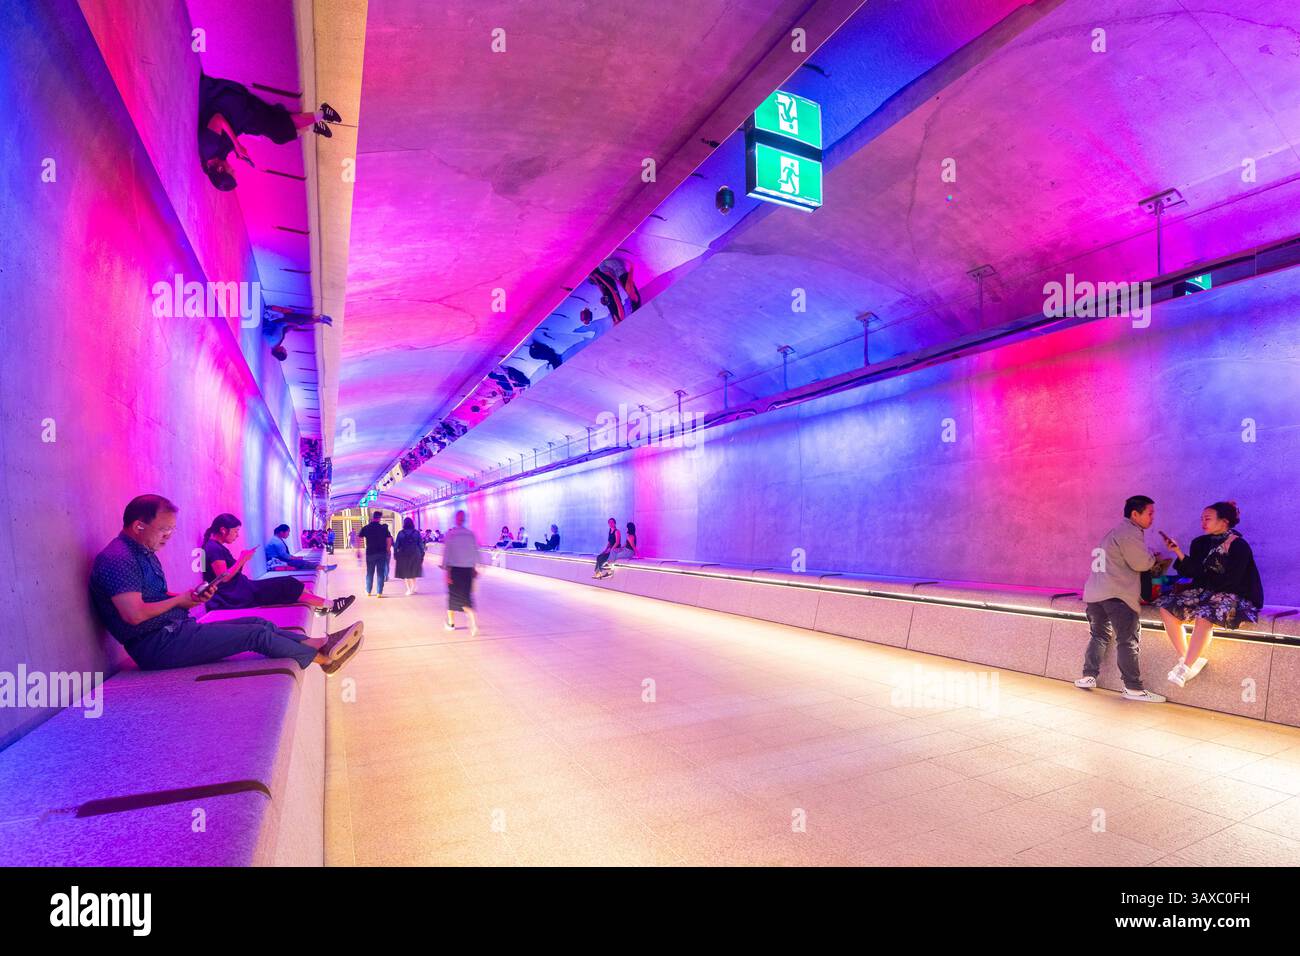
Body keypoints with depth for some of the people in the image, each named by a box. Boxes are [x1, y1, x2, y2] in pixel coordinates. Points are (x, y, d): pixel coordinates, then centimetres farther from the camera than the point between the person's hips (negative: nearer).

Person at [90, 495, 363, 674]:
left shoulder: (143, 552, 16)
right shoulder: (117, 559, -17)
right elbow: (134, 614, -26)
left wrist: (192, 596, 1)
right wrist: (179, 600, -10)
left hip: (175, 630, 10)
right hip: (157, 645, -10)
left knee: (259, 623, 2)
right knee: (256, 634, -14)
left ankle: (317, 643, 1)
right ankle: (322, 656, -5)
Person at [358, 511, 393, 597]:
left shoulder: (365, 528, 0)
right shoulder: (383, 528, -4)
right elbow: (389, 540, -8)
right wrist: (388, 550, 5)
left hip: (370, 553, 1)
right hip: (382, 553, -1)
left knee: (369, 573, 14)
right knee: (380, 573, 3)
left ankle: (368, 591, 24)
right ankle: (379, 592, 1)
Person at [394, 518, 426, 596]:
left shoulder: (400, 533, -3)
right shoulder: (417, 533, -1)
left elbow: (396, 545, -2)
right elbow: (421, 545, 0)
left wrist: (395, 554, 5)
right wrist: (422, 555, 5)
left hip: (403, 555, -1)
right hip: (415, 554, 1)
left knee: (405, 572, 8)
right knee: (414, 572, 16)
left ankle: (409, 589, 0)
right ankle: (413, 589, 12)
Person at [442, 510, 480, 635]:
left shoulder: (450, 534, -7)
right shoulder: (471, 534, 1)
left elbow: (446, 553, -9)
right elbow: (475, 552, 4)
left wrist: (446, 569, -7)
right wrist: (474, 567, 14)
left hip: (454, 569, -2)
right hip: (468, 569, 2)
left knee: (452, 595, 15)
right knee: (465, 597, 7)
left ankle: (451, 623, 30)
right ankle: (473, 622, -16)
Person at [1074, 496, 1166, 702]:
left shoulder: (1116, 531, 22)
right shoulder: (1130, 533, -8)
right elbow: (1141, 563, -11)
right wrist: (1155, 558, 9)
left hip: (1095, 592, 9)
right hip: (1117, 594, -9)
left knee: (1099, 635, 16)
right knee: (1127, 640, -4)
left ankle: (1088, 677, 16)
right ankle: (1133, 688, -2)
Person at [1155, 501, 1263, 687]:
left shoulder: (1239, 546, -9)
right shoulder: (1200, 543, 8)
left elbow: (1231, 580, -13)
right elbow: (1191, 572, 0)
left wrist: (1204, 579, -2)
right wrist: (1178, 552, -10)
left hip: (1233, 596, -7)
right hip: (1206, 592, 7)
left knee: (1204, 616, -34)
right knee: (1167, 607, -13)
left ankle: (1186, 668, -23)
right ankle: (1188, 659, -10)